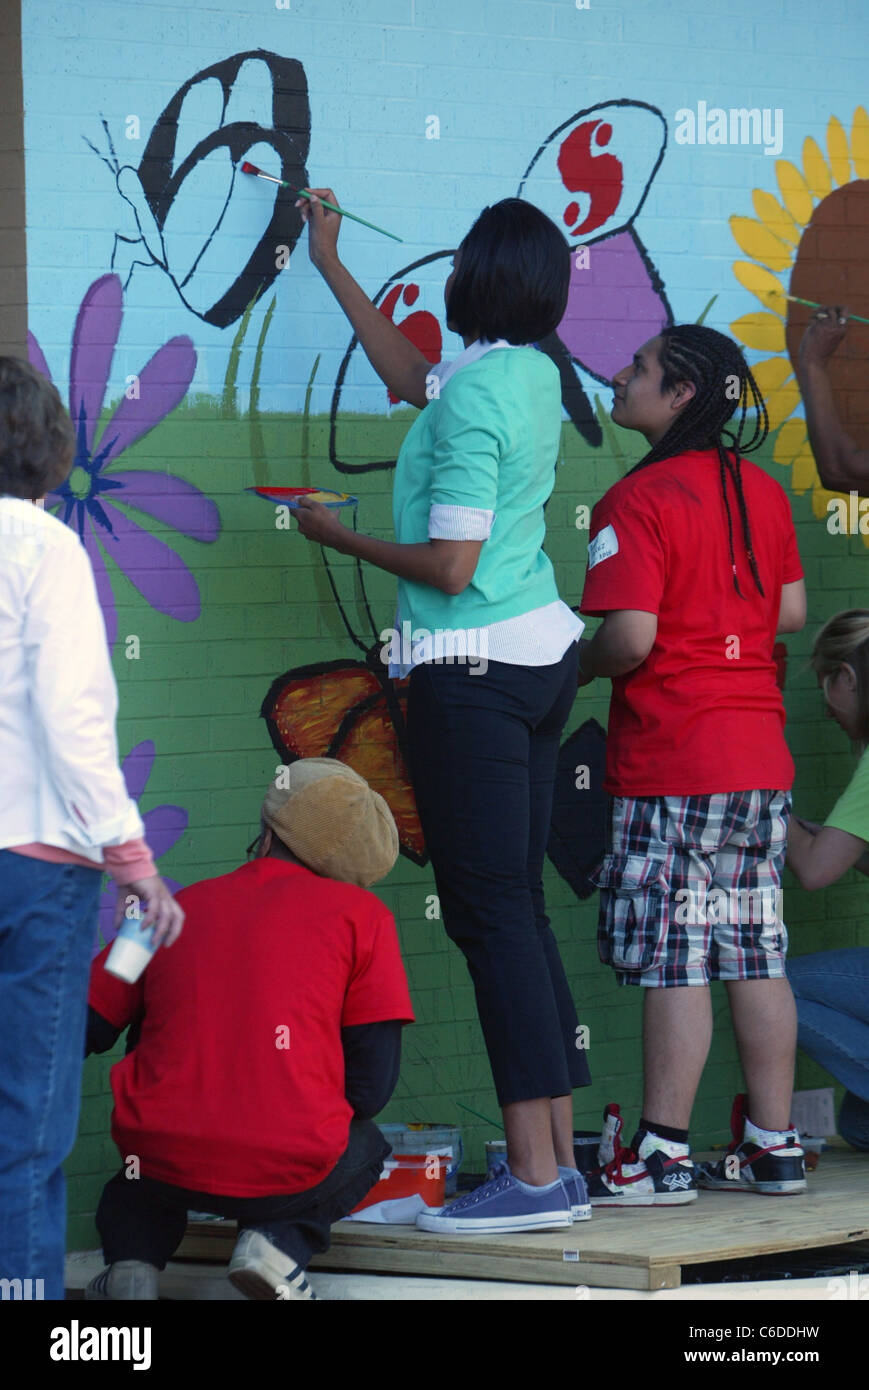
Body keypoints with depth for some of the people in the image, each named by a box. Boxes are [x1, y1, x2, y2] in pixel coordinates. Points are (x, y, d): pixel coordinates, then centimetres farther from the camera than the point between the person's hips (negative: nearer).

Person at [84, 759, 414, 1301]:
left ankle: (133, 1259, 8)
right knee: (367, 1147, 32)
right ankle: (283, 1242, 3)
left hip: (164, 1164, 2)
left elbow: (84, 1031, 13)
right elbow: (373, 1083, 1)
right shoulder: (362, 916, 5)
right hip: (290, 1172, -2)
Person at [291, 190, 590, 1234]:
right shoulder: (535, 376, 10)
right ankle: (558, 1156, 13)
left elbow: (450, 566, -20)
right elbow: (413, 379, 31)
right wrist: (331, 267, 41)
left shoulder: (473, 397, -18)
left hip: (472, 672, -9)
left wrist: (339, 537, -4)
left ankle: (535, 1178, -12)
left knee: (490, 912, -9)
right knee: (520, 909, 12)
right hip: (543, 656, 9)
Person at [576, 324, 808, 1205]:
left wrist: (574, 669, 0)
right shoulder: (761, 491, 10)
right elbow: (792, 611, 15)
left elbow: (629, 637, -19)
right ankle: (771, 1147, 14)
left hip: (671, 766, -7)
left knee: (671, 964, -5)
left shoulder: (638, 501, -12)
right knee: (753, 954, 11)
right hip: (761, 753, 7)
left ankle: (661, 1157, -3)